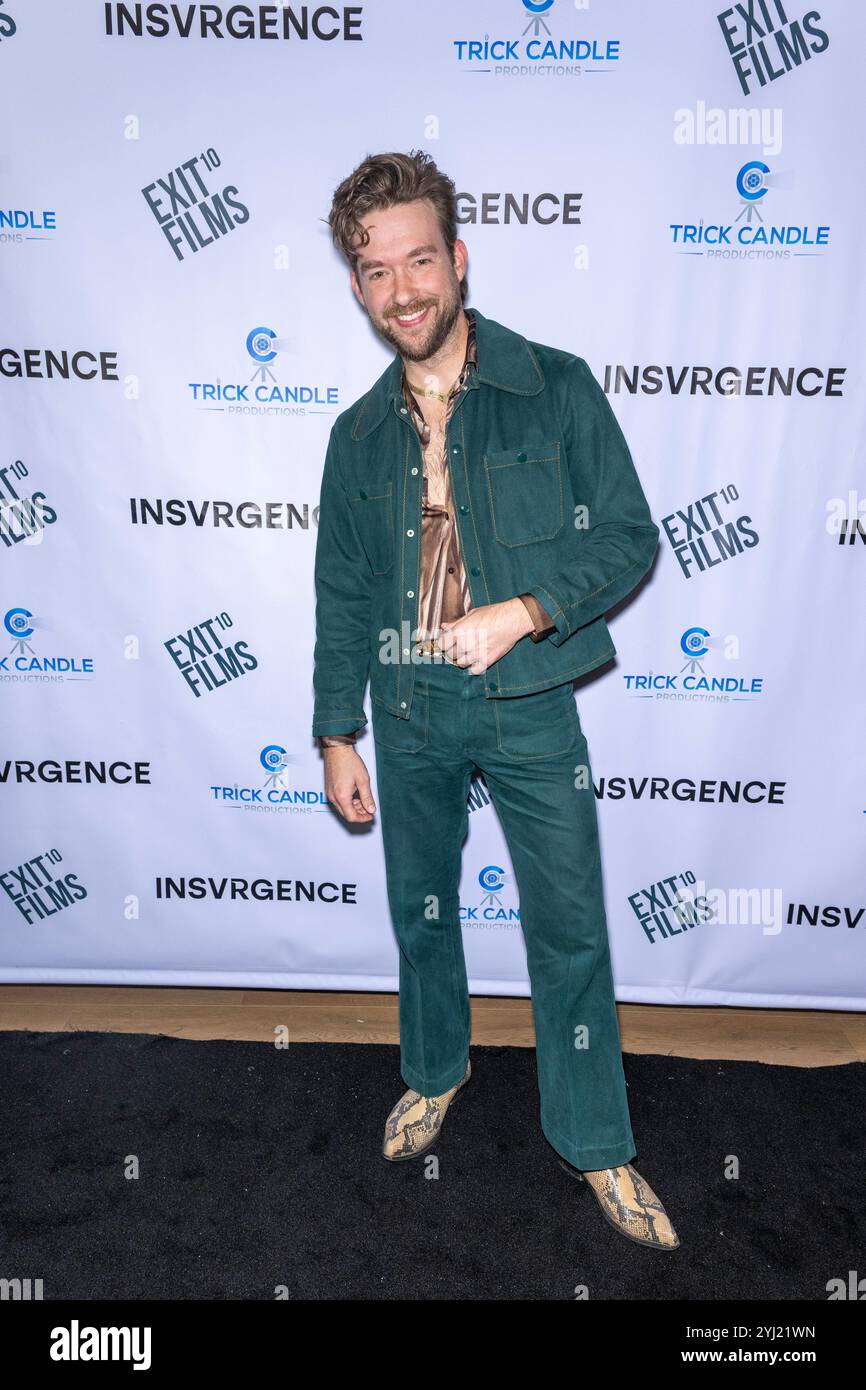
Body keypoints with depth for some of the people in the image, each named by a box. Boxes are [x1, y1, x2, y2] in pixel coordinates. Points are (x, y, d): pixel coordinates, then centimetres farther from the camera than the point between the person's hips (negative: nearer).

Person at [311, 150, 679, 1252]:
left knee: (569, 928, 3)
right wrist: (337, 735, 8)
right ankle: (435, 1072, 43)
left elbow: (629, 537, -4)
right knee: (420, 906, 17)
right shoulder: (360, 435, 7)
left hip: (529, 706, -3)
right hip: (409, 710, 3)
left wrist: (523, 610, -20)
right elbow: (342, 595, 10)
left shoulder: (557, 389, -4)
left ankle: (594, 1143, 25)